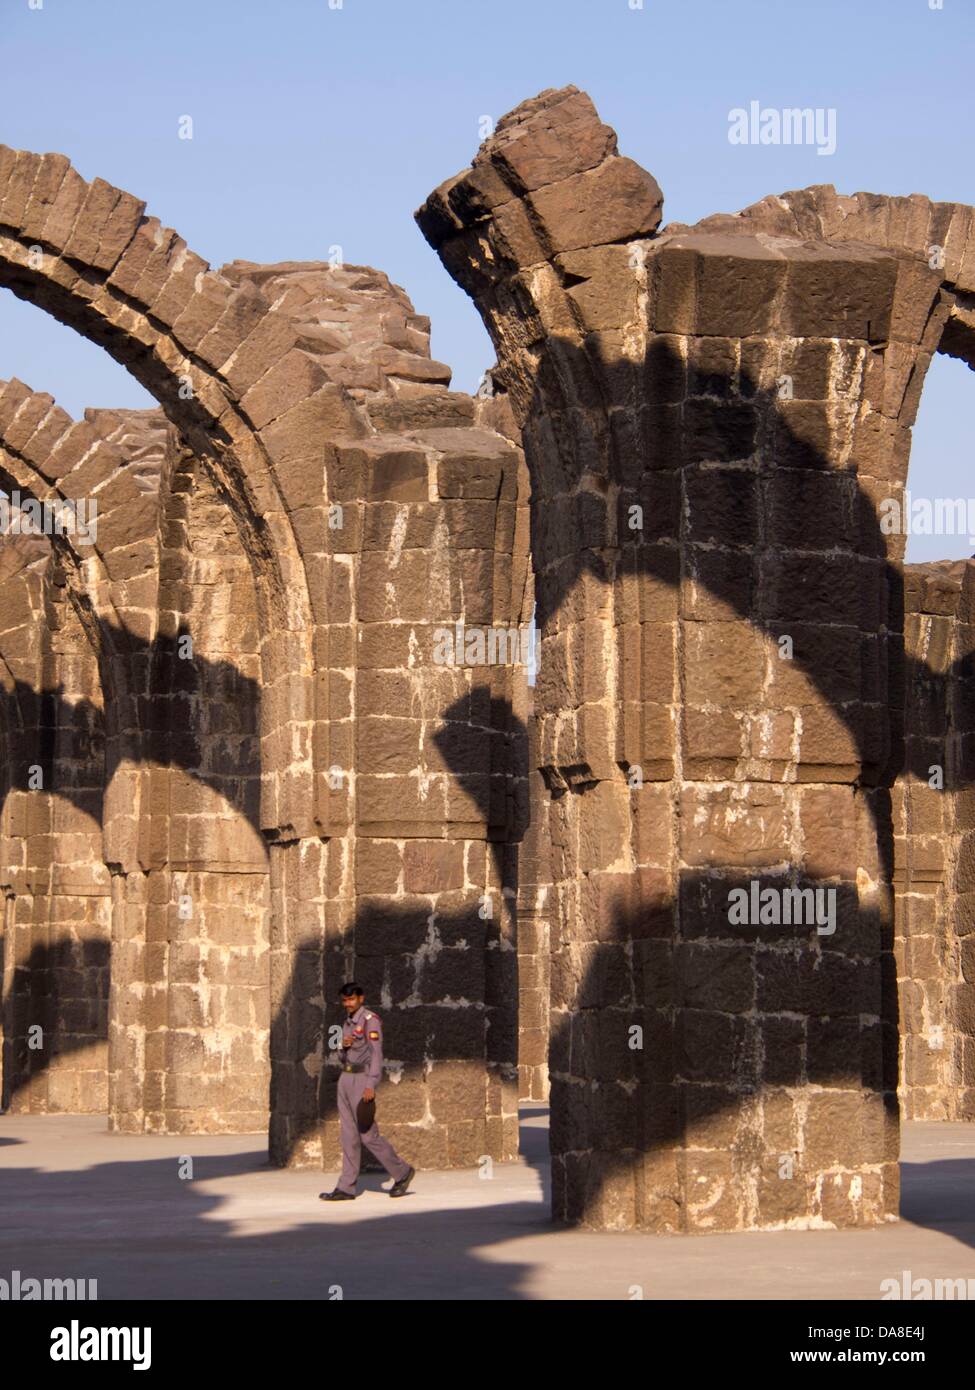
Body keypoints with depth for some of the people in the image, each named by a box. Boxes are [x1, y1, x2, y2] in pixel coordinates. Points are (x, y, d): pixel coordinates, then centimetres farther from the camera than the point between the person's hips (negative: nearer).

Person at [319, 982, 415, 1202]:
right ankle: (346, 1188, 2)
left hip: (362, 1079, -8)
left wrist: (371, 1086, -25)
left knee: (368, 1134, -7)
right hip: (346, 1077, 8)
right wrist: (344, 1045, 0)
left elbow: (376, 1053, -17)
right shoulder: (348, 1022, 16)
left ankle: (402, 1173, 8)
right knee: (349, 1135, 4)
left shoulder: (370, 1020, -10)